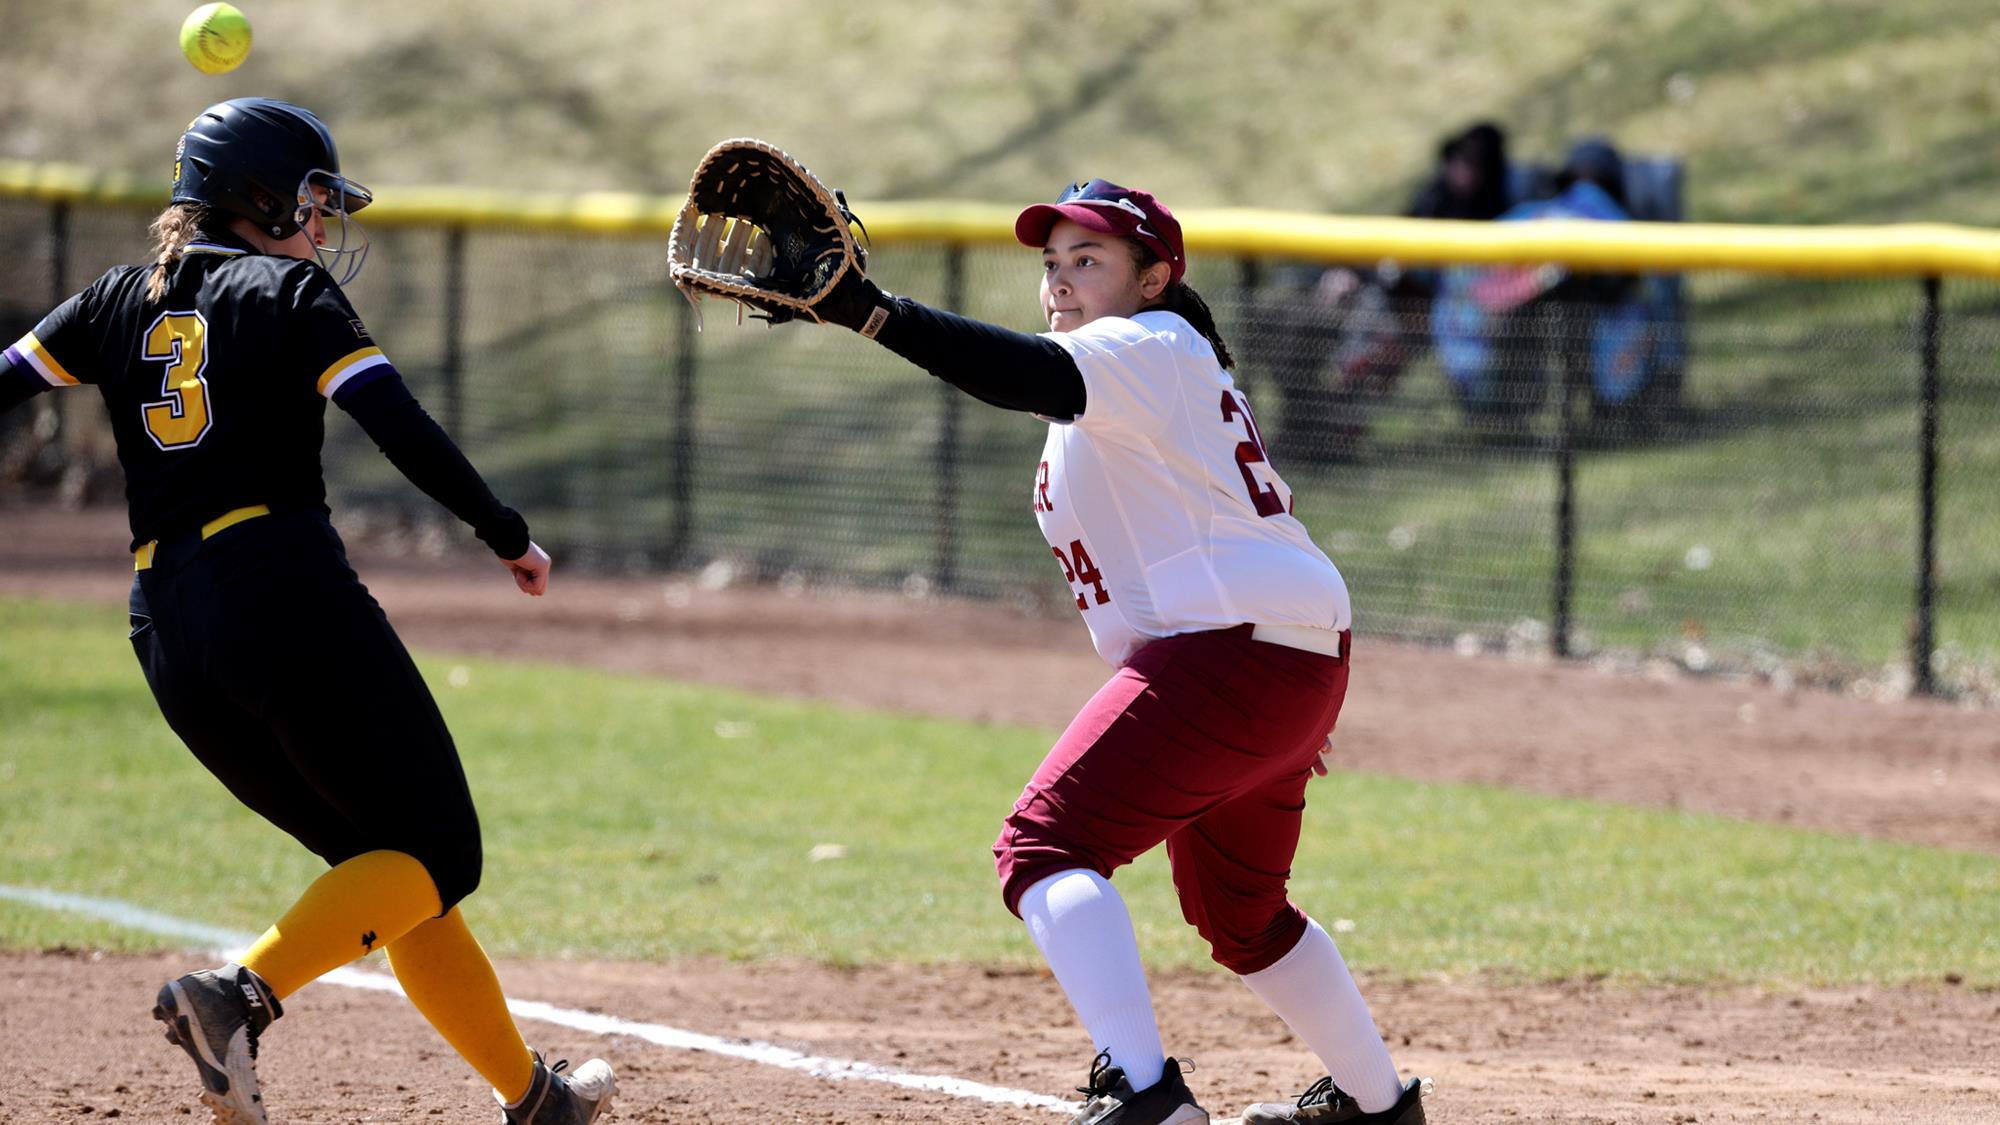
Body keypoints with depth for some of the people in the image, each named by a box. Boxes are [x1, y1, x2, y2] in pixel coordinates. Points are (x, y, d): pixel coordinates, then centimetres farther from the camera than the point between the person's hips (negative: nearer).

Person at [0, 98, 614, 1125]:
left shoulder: (121, 300, 17)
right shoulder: (288, 292, 2)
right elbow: (398, 426, -8)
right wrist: (507, 535, -2)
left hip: (168, 634, 7)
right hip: (285, 593, -7)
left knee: (381, 860, 15)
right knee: (438, 854, -3)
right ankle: (241, 992, -26)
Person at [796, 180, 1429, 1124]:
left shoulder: (1152, 348, -10)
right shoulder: (1176, 364, 22)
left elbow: (1033, 376, -30)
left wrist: (866, 310, -40)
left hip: (1232, 652, -11)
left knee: (1043, 850, -19)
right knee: (1234, 906, 29)